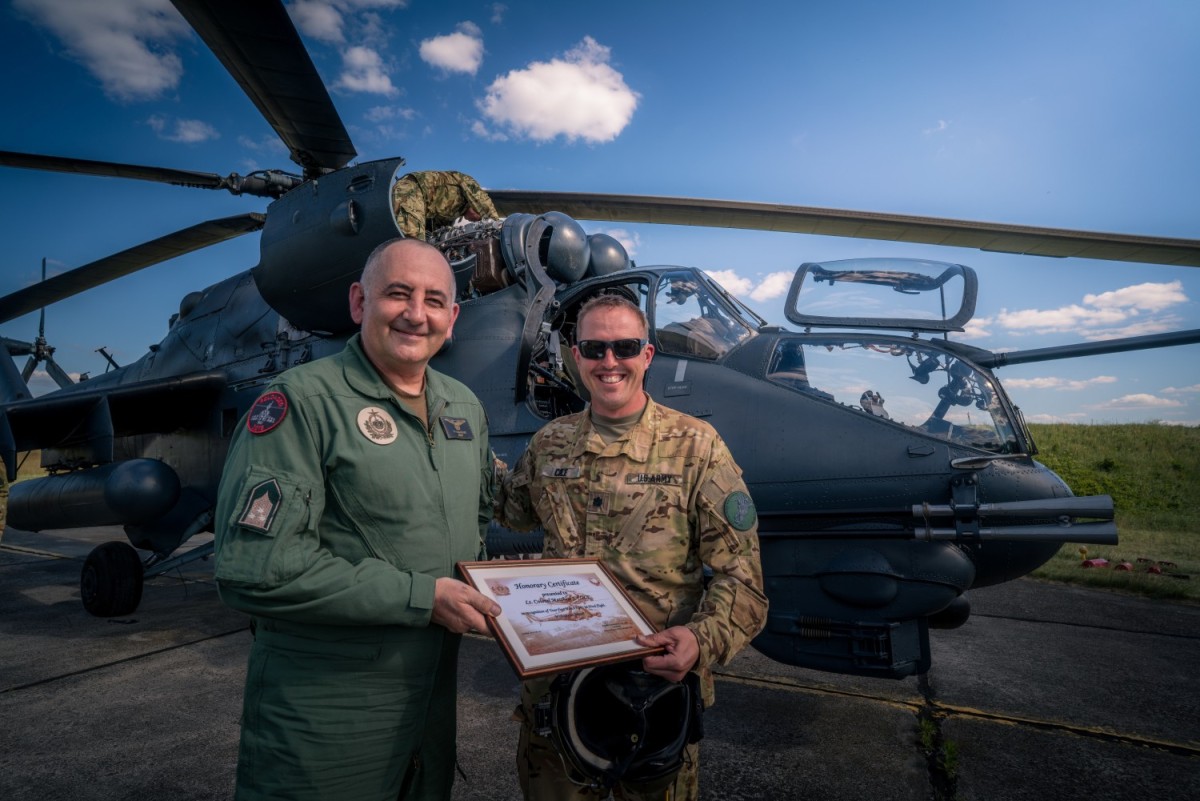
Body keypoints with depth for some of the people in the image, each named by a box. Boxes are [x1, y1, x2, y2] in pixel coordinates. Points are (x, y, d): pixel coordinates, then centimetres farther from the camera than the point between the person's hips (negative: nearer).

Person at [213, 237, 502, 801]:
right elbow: (256, 569, -24)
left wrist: (478, 589, 1)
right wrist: (422, 596, -22)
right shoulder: (302, 401, -17)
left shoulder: (465, 408, 5)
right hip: (322, 713, -6)